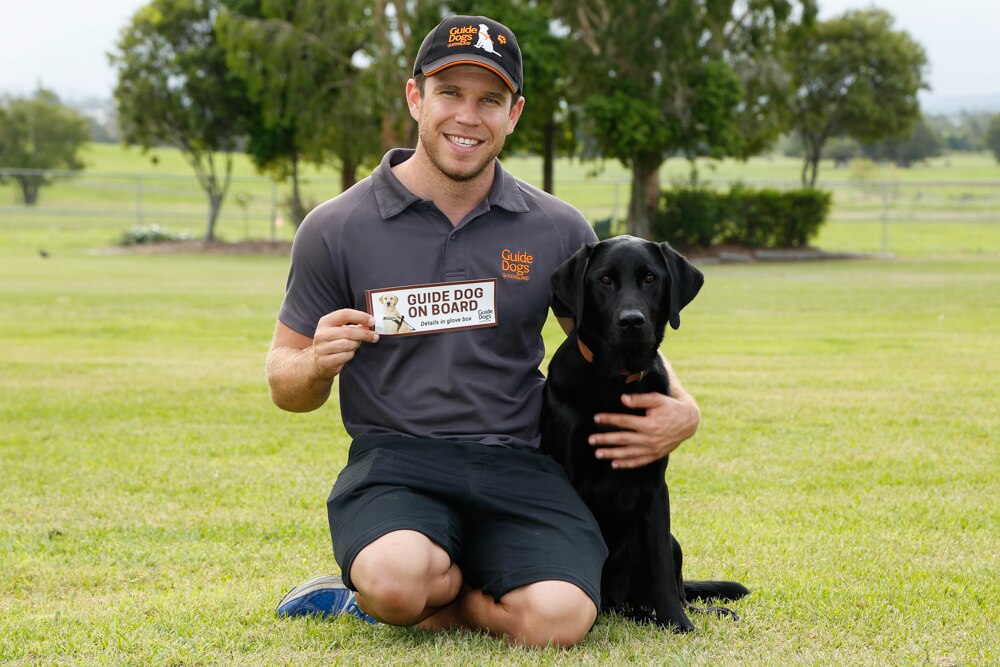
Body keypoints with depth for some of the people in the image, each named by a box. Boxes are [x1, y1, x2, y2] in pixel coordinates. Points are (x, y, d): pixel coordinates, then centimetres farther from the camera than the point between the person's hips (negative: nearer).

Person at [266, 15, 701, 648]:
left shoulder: (558, 231, 9)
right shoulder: (336, 230, 4)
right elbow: (287, 389, 10)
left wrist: (682, 409, 0)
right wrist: (318, 363, -14)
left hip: (518, 464, 2)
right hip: (393, 458, -2)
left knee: (559, 619, -28)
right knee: (399, 576, -37)